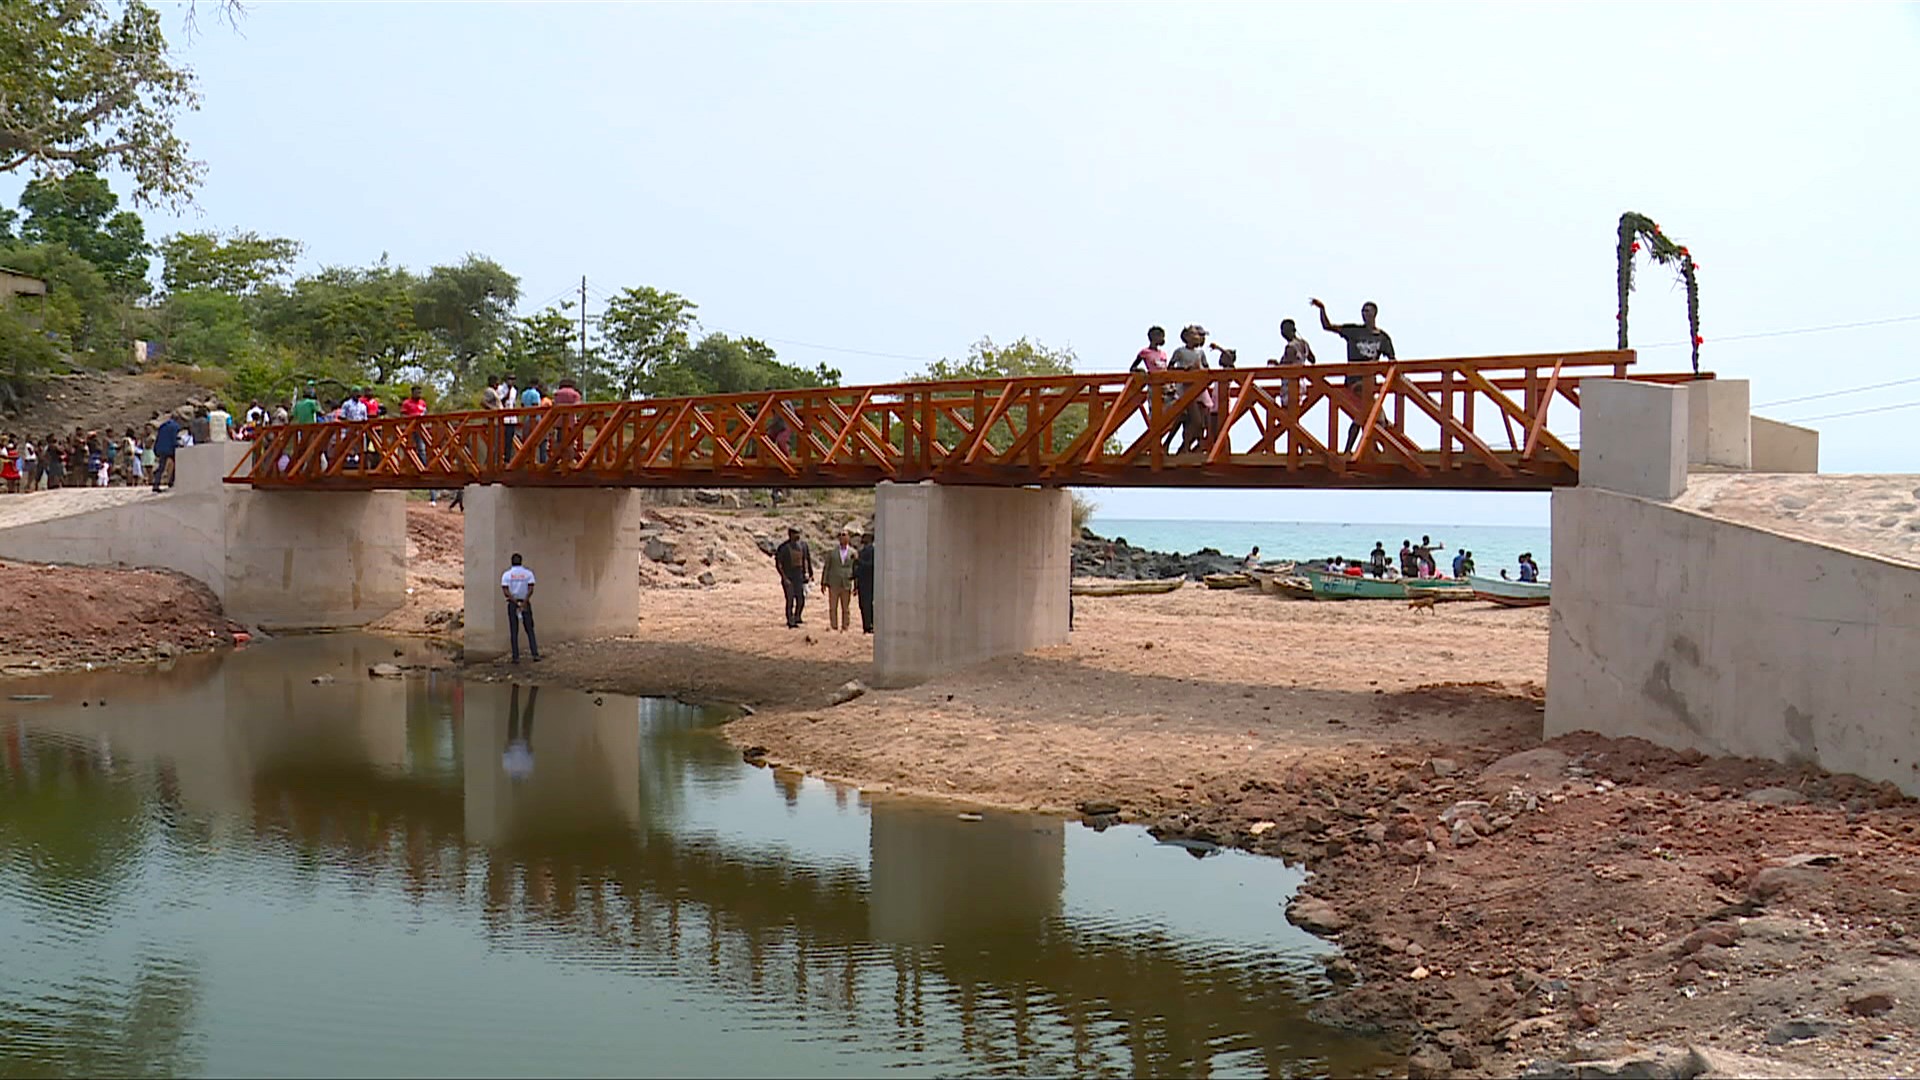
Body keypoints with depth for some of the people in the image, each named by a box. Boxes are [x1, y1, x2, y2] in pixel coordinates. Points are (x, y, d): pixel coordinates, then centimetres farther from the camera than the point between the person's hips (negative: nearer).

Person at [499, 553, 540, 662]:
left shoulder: (507, 574, 0)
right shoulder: (528, 573, 1)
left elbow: (505, 591, -10)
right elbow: (530, 590, -10)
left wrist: (516, 603, -11)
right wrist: (524, 603, -13)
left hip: (512, 603, 0)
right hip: (526, 603, 0)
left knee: (514, 631, 3)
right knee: (530, 630, 5)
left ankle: (516, 657, 0)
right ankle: (535, 654, -5)